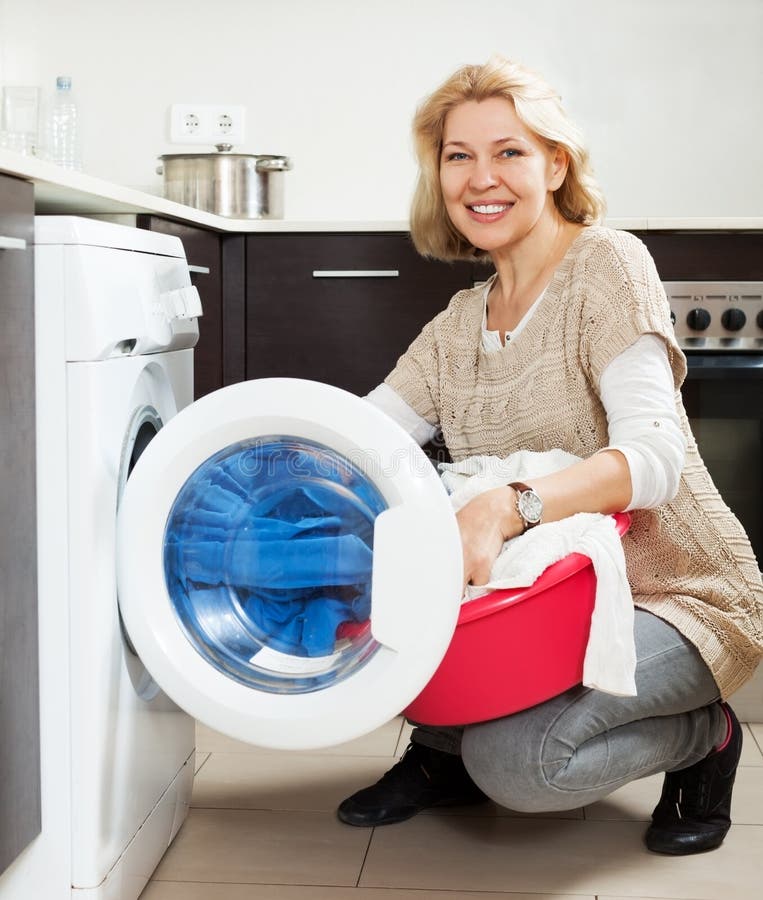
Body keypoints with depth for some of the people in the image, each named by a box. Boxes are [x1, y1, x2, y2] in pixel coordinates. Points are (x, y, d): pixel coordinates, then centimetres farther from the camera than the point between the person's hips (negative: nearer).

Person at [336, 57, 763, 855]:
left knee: (514, 758, -29)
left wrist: (508, 508, -43)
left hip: (674, 596, -6)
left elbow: (654, 457, -26)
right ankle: (445, 750, 8)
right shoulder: (460, 324, 9)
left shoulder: (606, 263, -12)